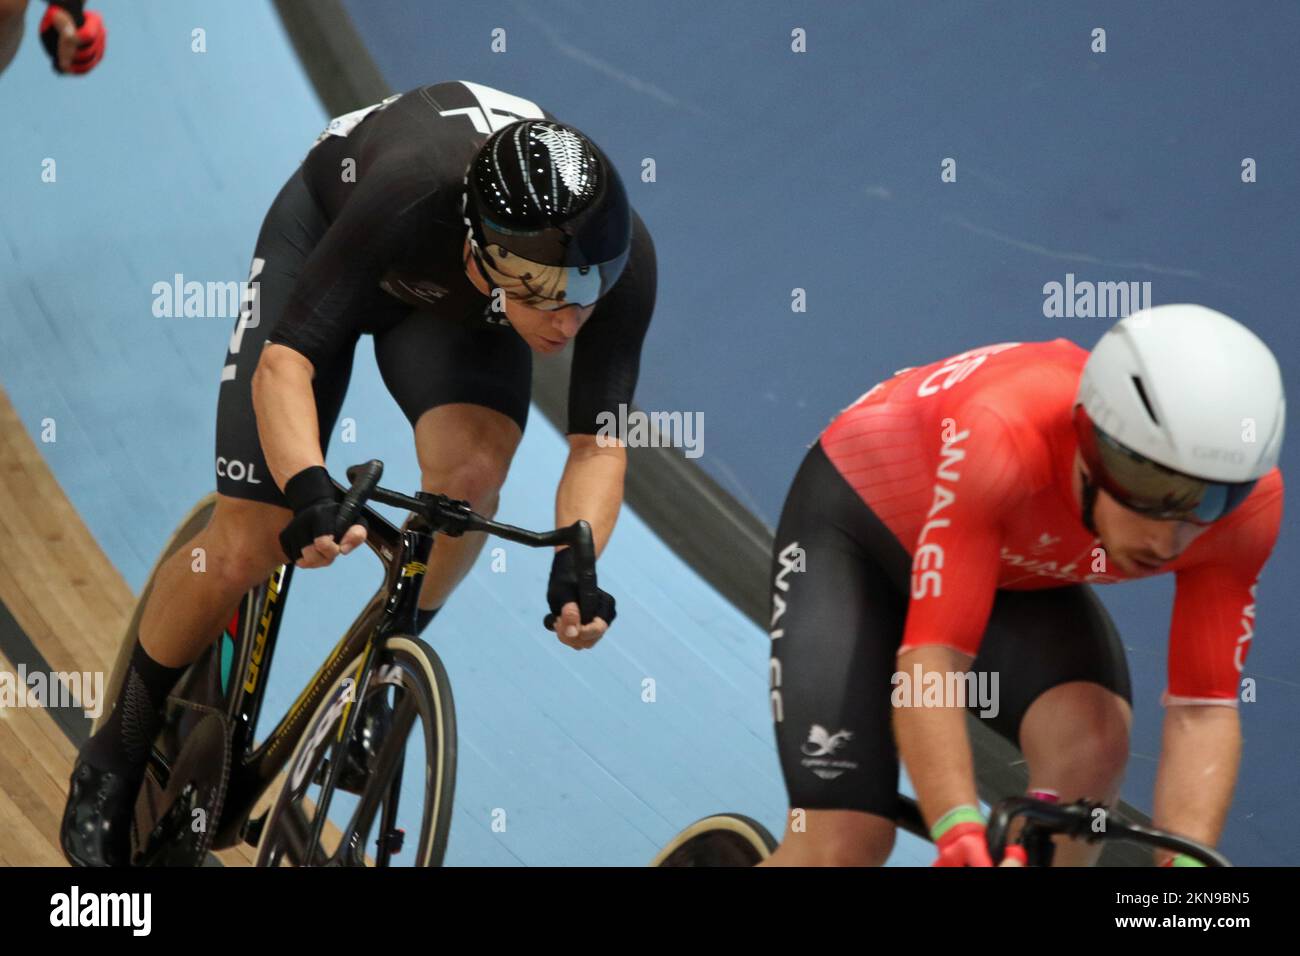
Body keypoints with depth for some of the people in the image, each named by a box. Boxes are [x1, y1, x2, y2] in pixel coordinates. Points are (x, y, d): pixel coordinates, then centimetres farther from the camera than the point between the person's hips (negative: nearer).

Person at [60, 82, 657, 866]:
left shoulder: (621, 256, -35)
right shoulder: (410, 198, -45)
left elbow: (600, 444, -30)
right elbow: (285, 361, -42)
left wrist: (577, 563, -48)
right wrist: (307, 488, -60)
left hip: (456, 302, 3)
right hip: (326, 235, -2)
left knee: (472, 467, -31)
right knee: (245, 550, -10)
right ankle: (120, 750, 16)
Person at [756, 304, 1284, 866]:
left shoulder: (1247, 504, -30)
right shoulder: (1003, 441, -44)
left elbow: (1203, 710, -25)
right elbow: (928, 661, -46)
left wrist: (1185, 861, -41)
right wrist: (959, 836, -59)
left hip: (1020, 572, 4)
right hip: (858, 528, -4)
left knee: (1092, 743, -27)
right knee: (843, 844, -16)